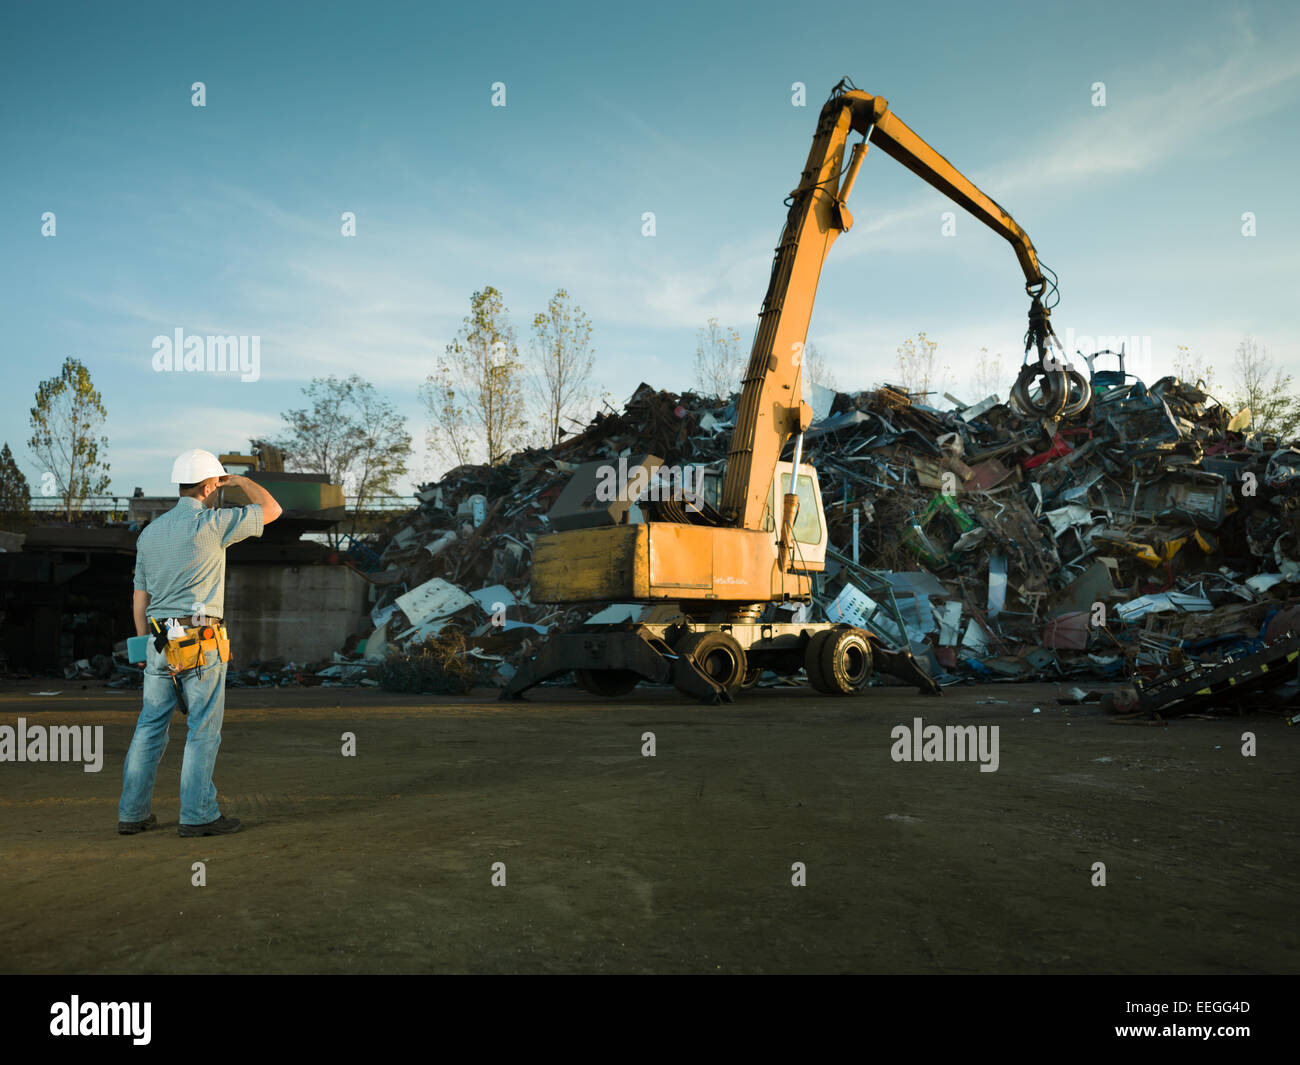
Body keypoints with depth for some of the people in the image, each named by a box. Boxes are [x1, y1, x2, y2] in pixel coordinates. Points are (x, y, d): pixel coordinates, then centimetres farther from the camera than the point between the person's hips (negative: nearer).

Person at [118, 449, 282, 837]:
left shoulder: (151, 532, 13)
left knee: (150, 727, 12)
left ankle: (133, 812, 17)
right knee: (204, 729, 0)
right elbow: (271, 510, -2)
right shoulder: (212, 523, -9)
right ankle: (198, 815, 3)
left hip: (160, 643, 7)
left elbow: (140, 597, 15)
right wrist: (241, 480, 15)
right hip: (201, 644, -7)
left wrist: (145, 647, 21)